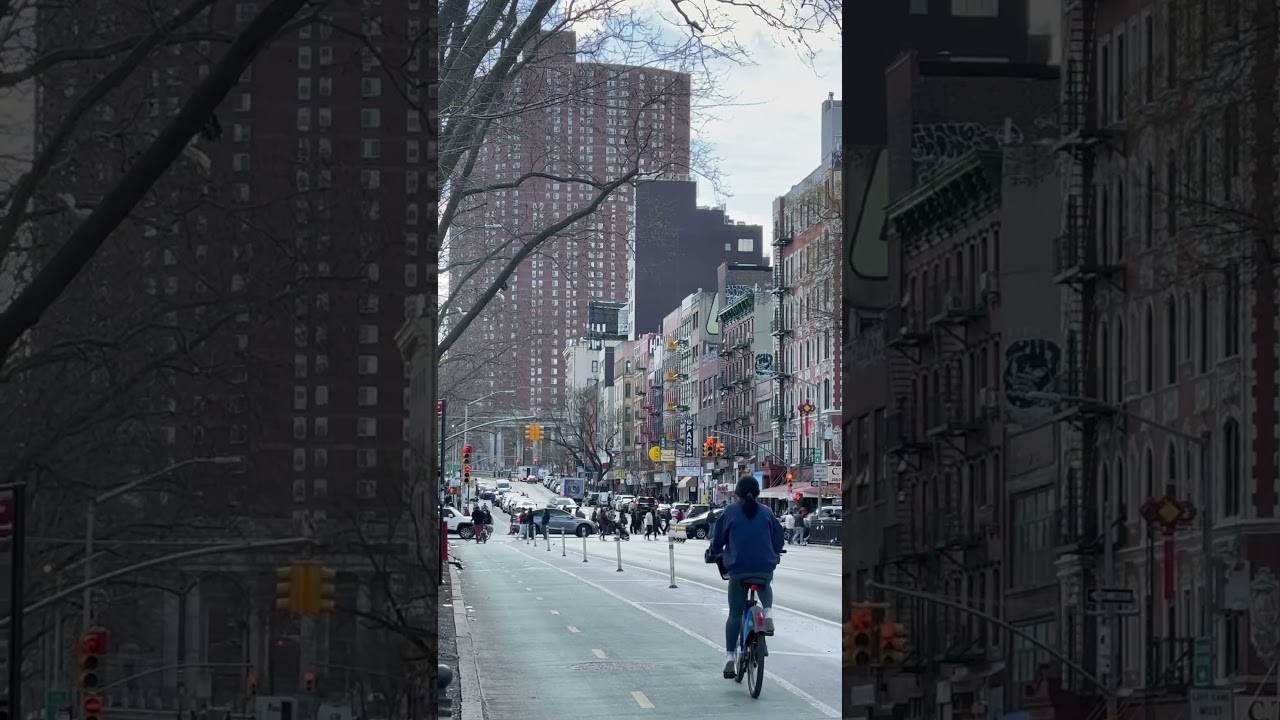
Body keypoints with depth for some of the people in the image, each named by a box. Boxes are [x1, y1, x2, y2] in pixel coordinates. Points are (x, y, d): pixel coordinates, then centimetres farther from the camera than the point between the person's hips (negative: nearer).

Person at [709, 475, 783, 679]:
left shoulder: (730, 512, 1)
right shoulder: (766, 513, 6)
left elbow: (718, 539, 7)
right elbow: (778, 538, 14)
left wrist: (714, 552, 29)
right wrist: (774, 554, 35)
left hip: (738, 568, -1)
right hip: (764, 567, 1)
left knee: (735, 614, 7)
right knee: (765, 587, 36)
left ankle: (729, 657, 1)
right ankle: (768, 614, 6)